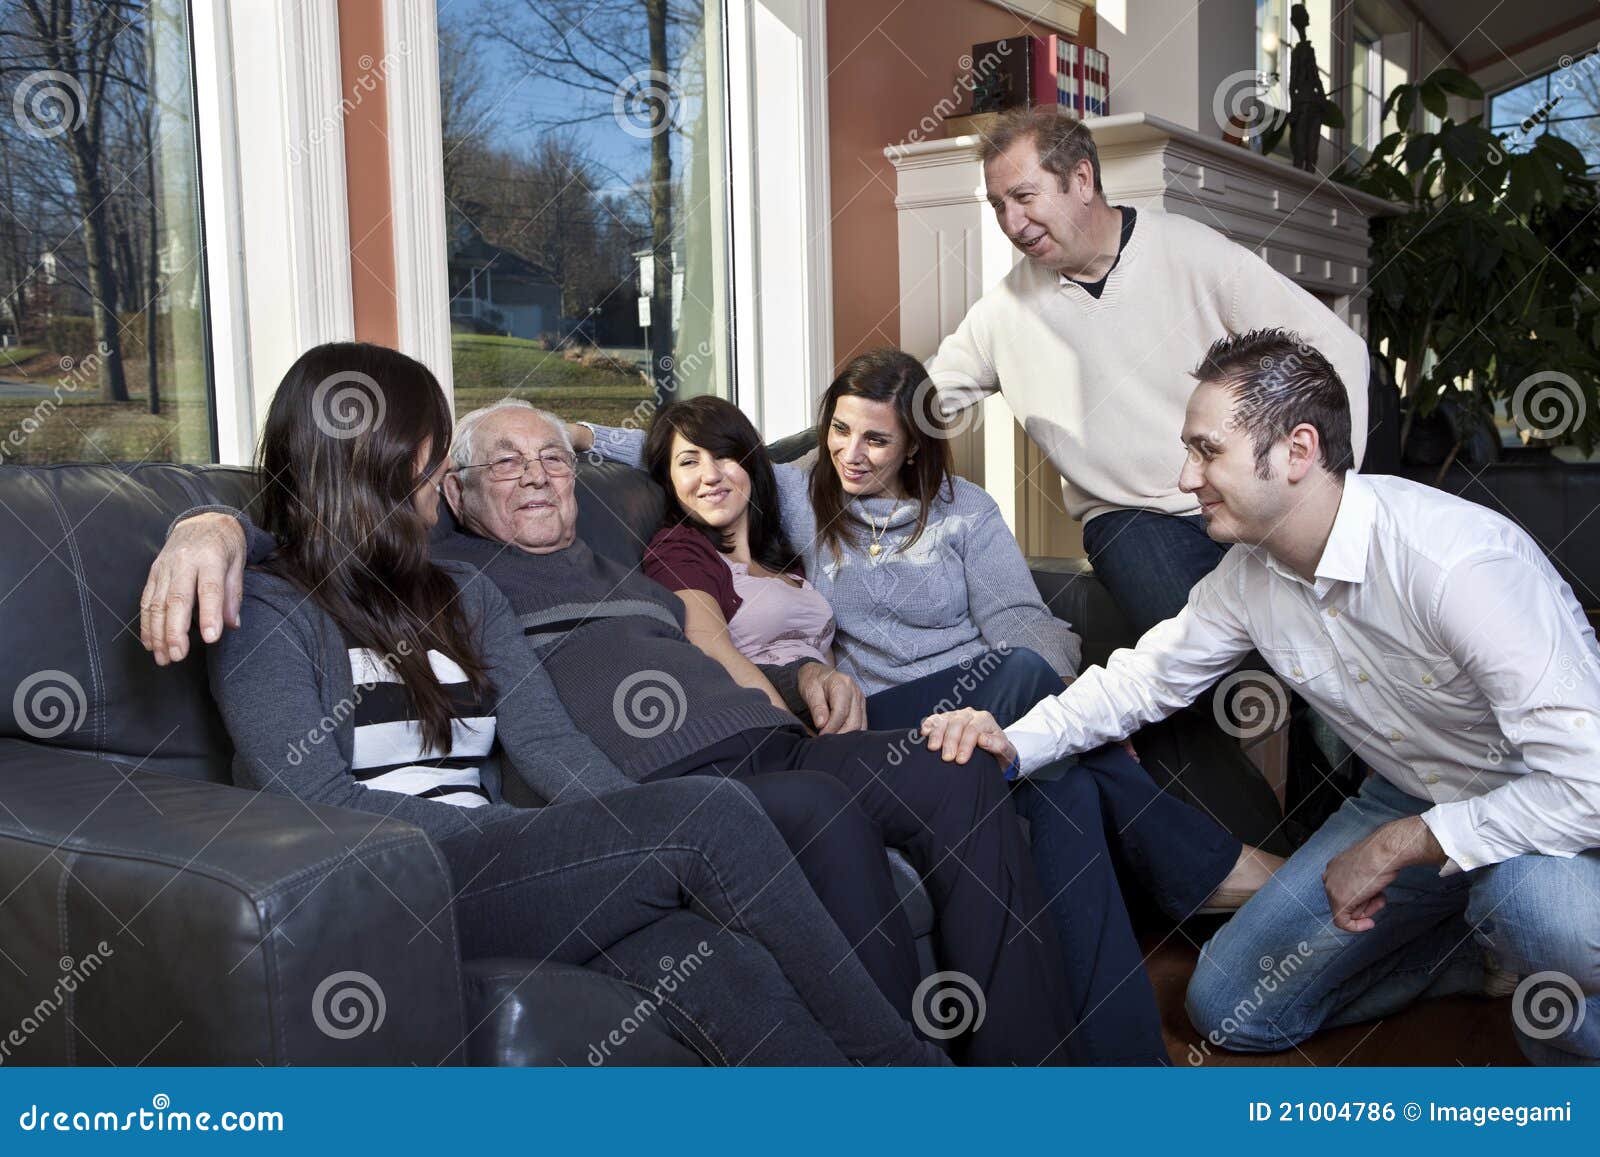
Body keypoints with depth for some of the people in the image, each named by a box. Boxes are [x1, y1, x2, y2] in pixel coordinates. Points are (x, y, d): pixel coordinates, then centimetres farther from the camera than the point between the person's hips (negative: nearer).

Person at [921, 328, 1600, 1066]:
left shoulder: (1458, 562, -34)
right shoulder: (1251, 570, -10)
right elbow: (1146, 675, 2)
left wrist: (1394, 847, -27)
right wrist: (1014, 743, -14)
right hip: (1412, 803, 6)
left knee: (1530, 905, -42)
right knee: (1229, 1008, 4)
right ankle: (1488, 950, 15)